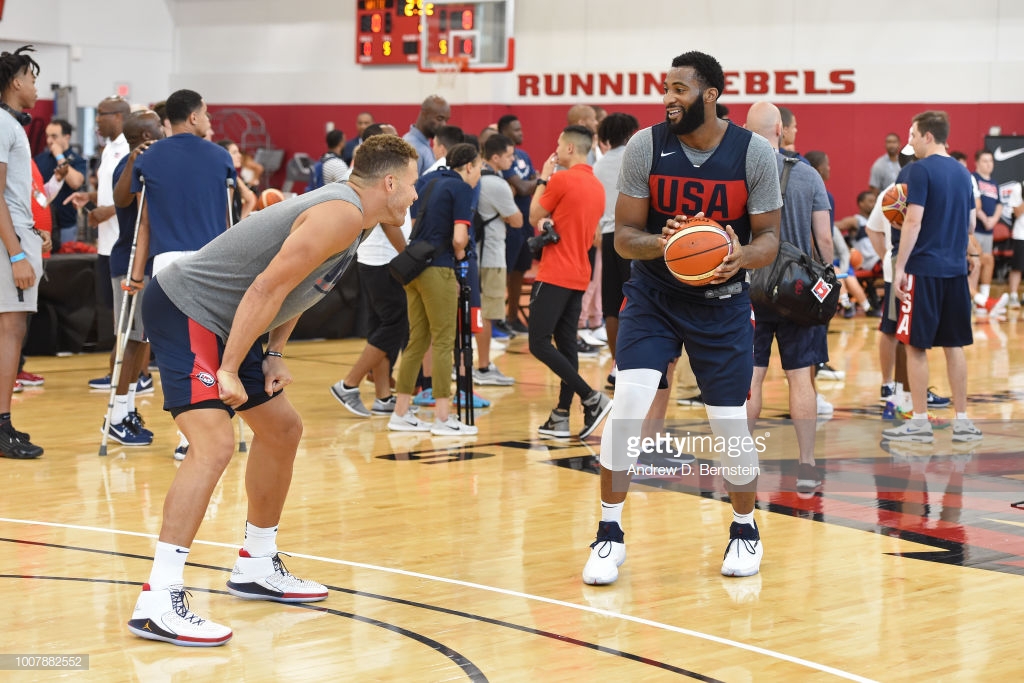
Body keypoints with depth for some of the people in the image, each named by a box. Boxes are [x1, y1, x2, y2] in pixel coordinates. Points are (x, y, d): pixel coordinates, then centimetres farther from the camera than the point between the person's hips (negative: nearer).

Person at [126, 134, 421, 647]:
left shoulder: (345, 211, 11)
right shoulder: (342, 214, -20)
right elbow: (267, 288, -26)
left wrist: (274, 355, 8)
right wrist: (229, 371, -24)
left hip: (219, 322, 11)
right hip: (184, 311, -11)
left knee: (281, 430, 18)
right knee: (214, 444, -23)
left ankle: (256, 567, 31)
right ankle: (157, 603, -26)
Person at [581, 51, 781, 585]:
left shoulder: (755, 153, -11)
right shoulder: (645, 147, -10)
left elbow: (770, 237, -5)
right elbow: (624, 235, -7)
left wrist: (743, 256, -28)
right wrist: (661, 243, -29)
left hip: (722, 303, 0)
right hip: (652, 295, 0)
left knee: (730, 423, 2)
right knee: (628, 402, -17)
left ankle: (745, 531, 28)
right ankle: (609, 535, -4)